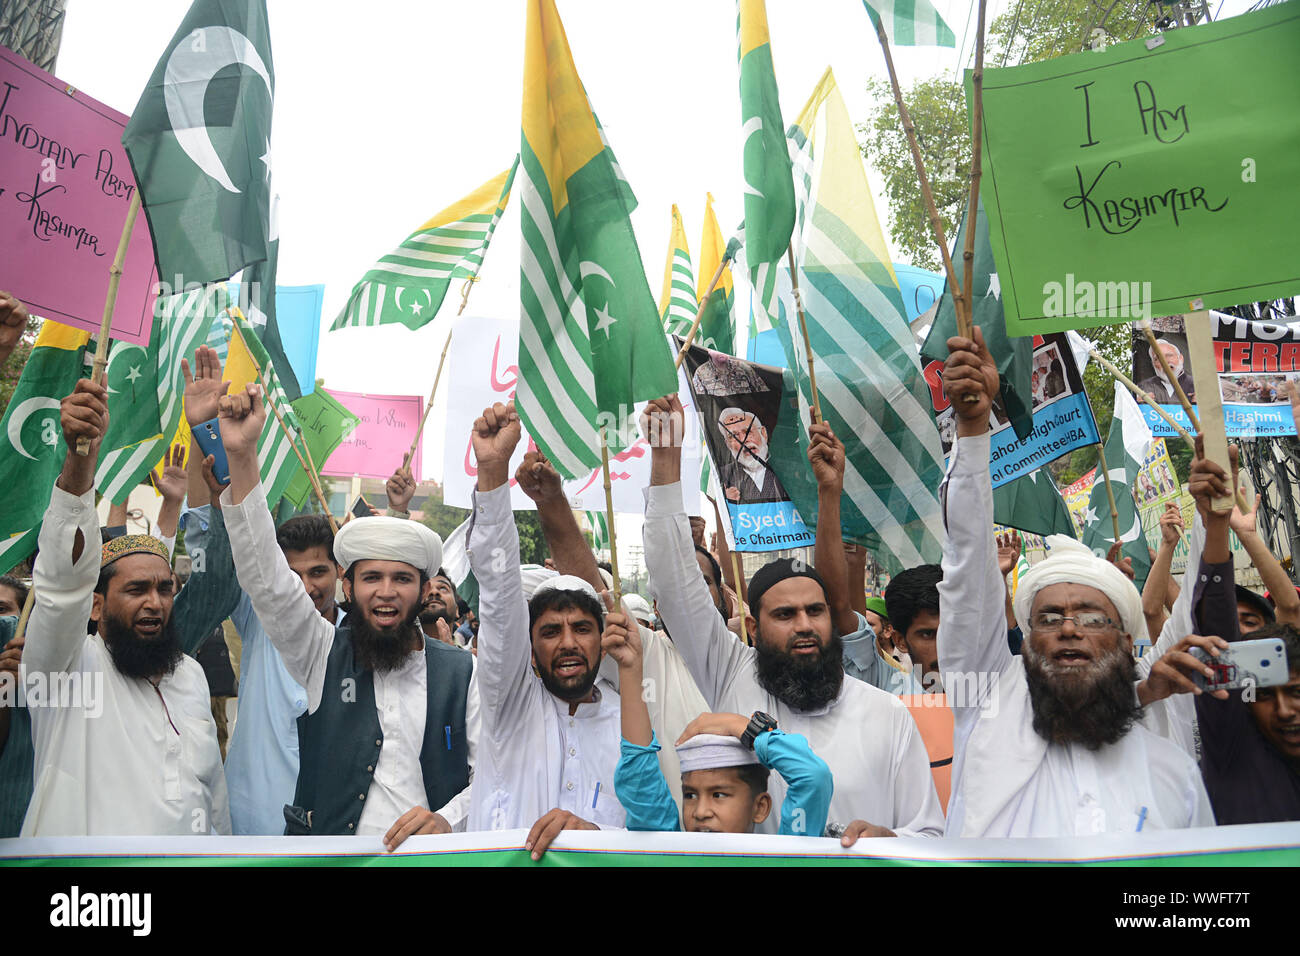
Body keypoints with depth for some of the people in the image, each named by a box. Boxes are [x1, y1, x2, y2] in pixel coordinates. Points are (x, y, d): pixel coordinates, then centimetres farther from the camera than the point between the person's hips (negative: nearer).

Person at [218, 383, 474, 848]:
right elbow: (266, 579, -3)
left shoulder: (462, 672, 6)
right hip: (326, 855, 0)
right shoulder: (323, 655, 7)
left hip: (428, 855, 0)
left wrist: (448, 820, -11)